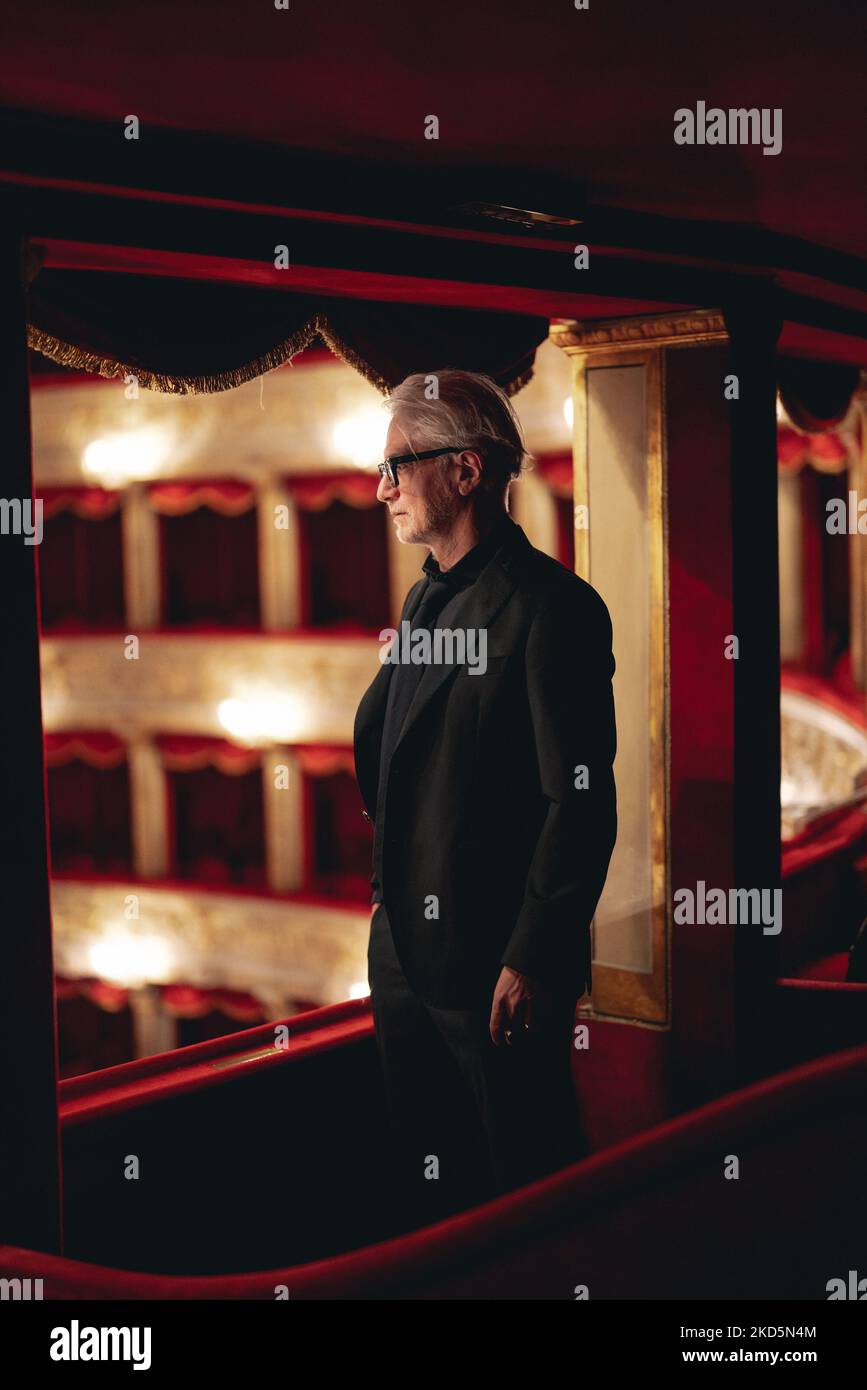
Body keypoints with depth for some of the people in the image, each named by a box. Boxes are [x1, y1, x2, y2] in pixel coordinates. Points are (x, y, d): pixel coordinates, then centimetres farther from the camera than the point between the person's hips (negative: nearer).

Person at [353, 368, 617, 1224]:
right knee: (423, 1178, 17)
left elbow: (582, 802, -18)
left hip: (494, 968, -8)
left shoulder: (551, 606, -15)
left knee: (523, 1184, 6)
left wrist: (531, 961, -18)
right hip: (401, 950, 8)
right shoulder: (423, 598, 13)